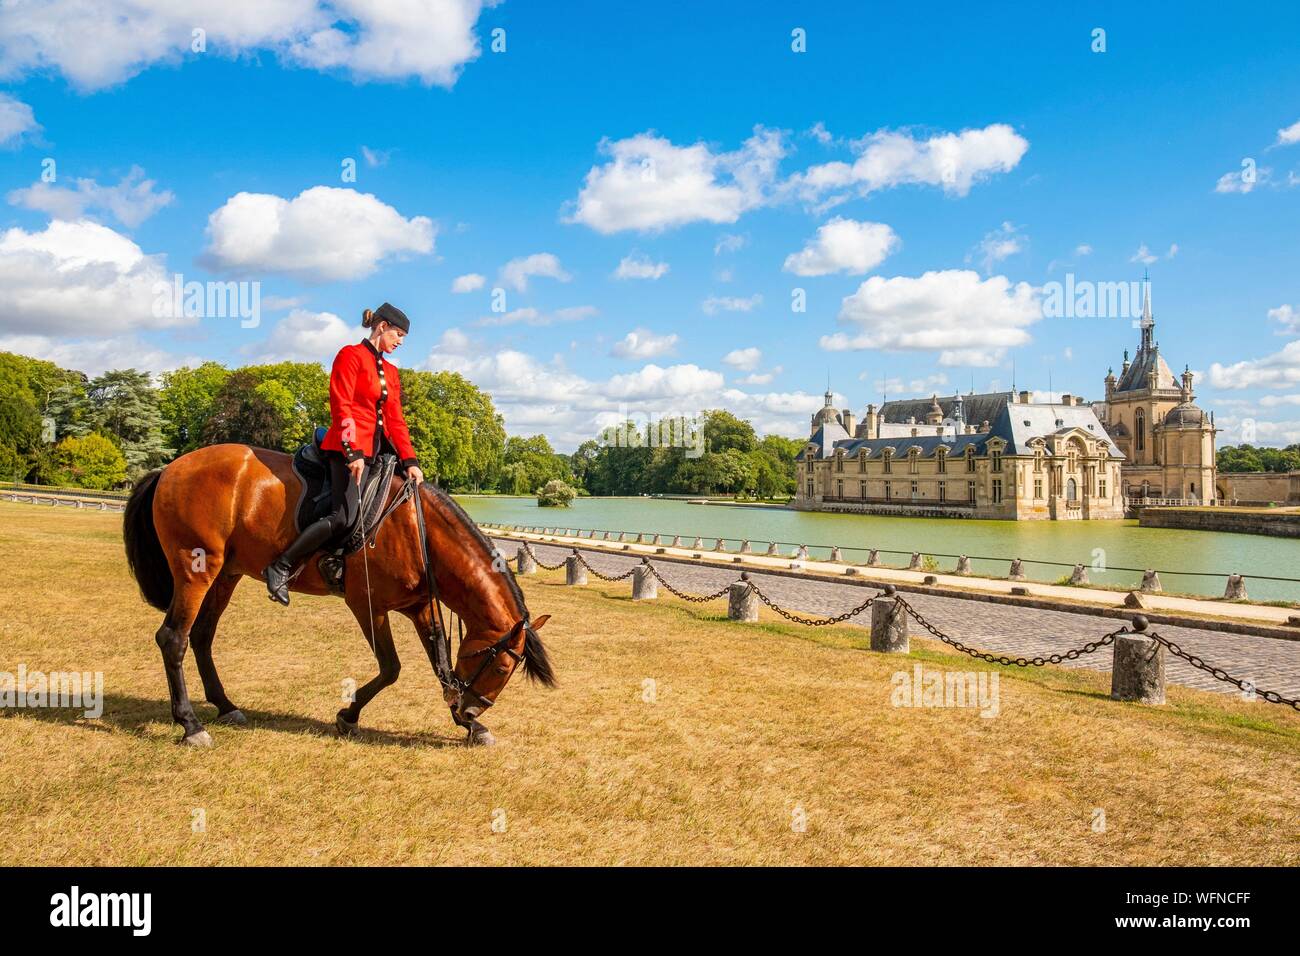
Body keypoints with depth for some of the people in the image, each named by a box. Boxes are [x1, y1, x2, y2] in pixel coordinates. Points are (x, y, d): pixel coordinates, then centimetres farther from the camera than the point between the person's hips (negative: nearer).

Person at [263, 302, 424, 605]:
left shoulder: (390, 371, 19)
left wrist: (409, 460, 2)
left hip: (378, 448, 9)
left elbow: (395, 419, 13)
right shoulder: (351, 355, -3)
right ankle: (280, 568, -9)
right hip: (350, 448, -9)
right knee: (343, 517, -20)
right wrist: (353, 453, -20)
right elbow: (341, 407, -12)